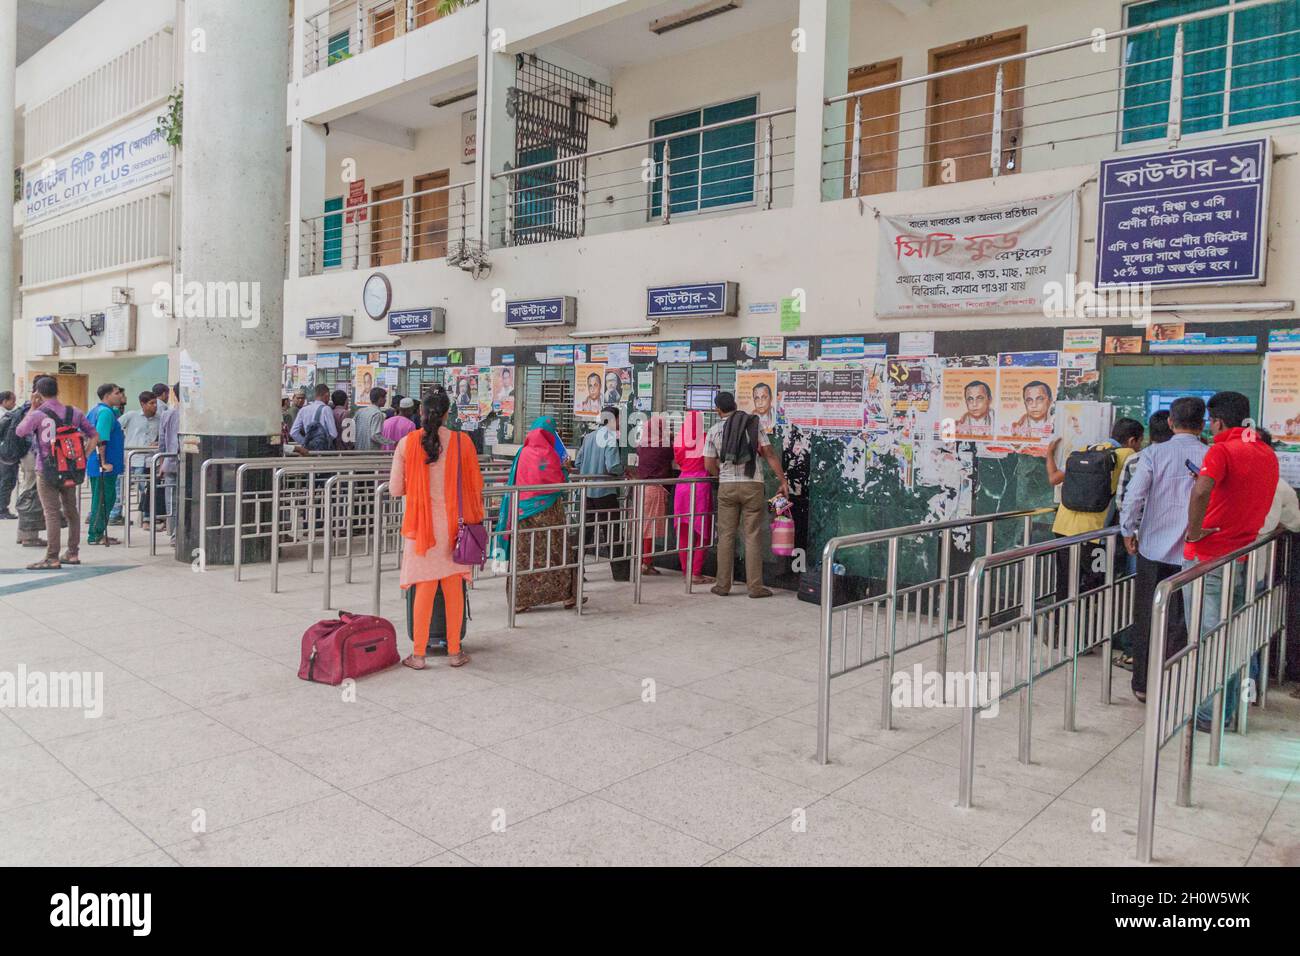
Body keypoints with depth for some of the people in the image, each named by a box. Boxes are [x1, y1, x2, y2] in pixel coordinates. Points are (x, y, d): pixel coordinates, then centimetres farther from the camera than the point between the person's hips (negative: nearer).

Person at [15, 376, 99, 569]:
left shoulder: (37, 415, -10)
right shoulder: (74, 412, 3)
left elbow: (20, 432, 8)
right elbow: (94, 436, 7)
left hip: (46, 471, -4)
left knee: (52, 513, -5)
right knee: (71, 511, 13)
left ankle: (52, 558, -4)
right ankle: (73, 553, 19)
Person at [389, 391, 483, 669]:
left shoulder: (407, 443, -3)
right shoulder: (461, 442, -3)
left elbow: (395, 490, 0)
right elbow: (475, 485, 2)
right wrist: (474, 517, 16)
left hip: (421, 524, 0)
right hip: (454, 523, 0)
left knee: (424, 589, 7)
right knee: (453, 589, 9)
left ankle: (419, 654, 11)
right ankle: (454, 652, 18)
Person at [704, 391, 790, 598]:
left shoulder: (714, 431, 3)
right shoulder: (753, 425, 1)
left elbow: (709, 465, 4)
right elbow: (769, 455, -3)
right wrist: (783, 481, 1)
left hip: (727, 487, 1)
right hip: (753, 486, -1)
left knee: (726, 536, 7)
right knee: (753, 536, 2)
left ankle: (723, 585, 11)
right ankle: (755, 587, 3)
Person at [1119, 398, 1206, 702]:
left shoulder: (1153, 454, -7)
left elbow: (1132, 498, -12)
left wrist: (1128, 532, 2)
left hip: (1153, 549, 0)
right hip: (1193, 554, 0)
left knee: (1146, 620, 11)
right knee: (1180, 624, 10)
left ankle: (1143, 685, 19)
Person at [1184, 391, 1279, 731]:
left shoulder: (1222, 450, -15)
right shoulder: (1268, 455, 10)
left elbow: (1201, 490, -33)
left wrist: (1194, 531, -21)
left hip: (1208, 558, -7)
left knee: (1208, 636, 1)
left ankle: (1210, 714, 7)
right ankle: (1232, 707, 26)